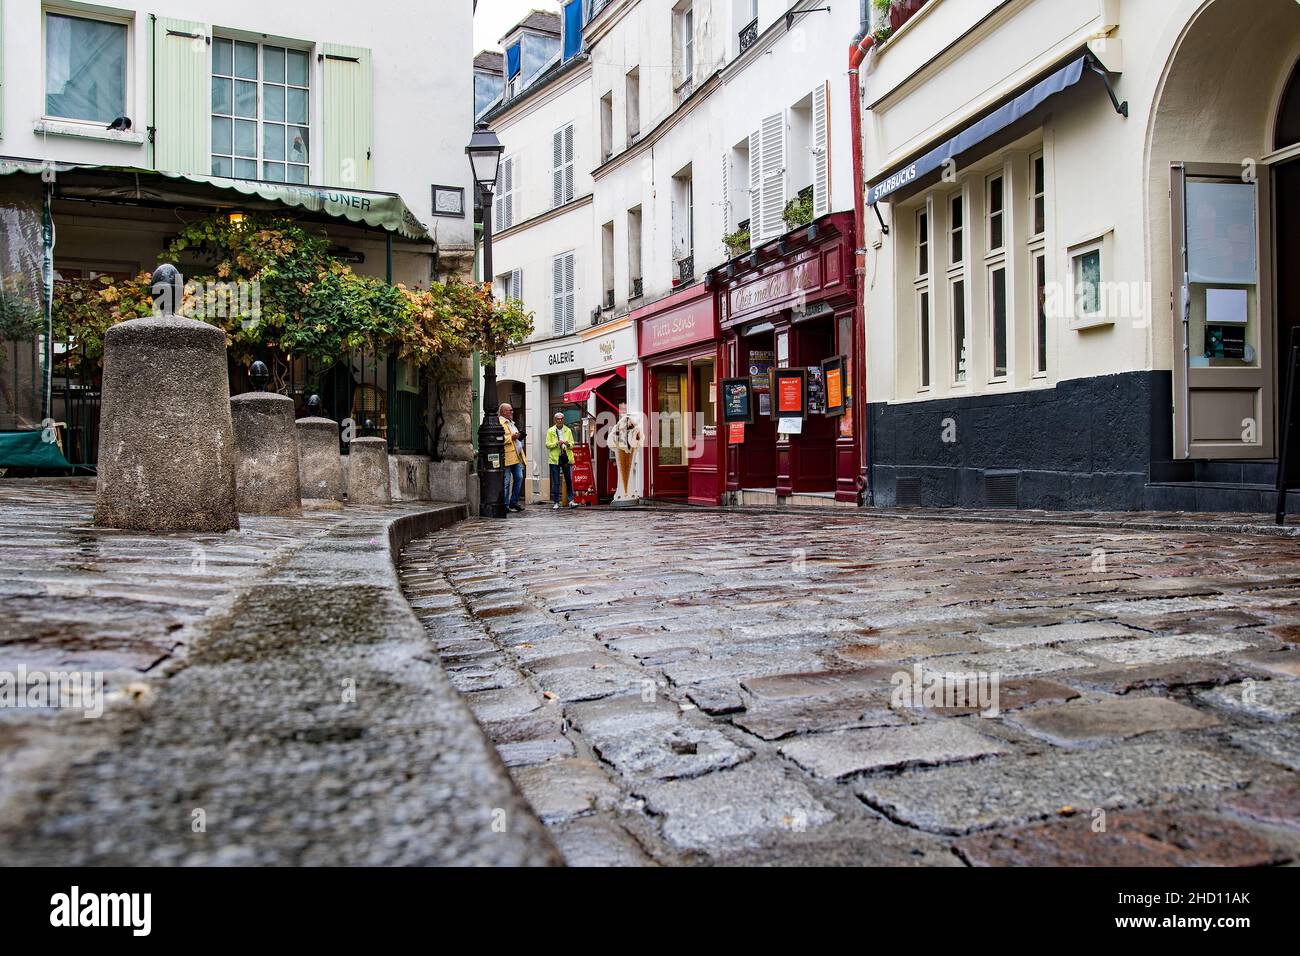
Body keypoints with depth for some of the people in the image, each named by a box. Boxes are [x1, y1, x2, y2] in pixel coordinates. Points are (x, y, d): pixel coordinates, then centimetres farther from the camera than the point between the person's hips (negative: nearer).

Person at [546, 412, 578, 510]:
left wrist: (568, 444, -13)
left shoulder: (568, 431, 11)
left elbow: (572, 444, 9)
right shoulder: (550, 431, 5)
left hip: (566, 457, 2)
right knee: (555, 482, 1)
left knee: (569, 480, 0)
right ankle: (556, 503, 6)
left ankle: (571, 501, 5)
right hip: (555, 458, -2)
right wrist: (557, 443, -16)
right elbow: (547, 445, 0)